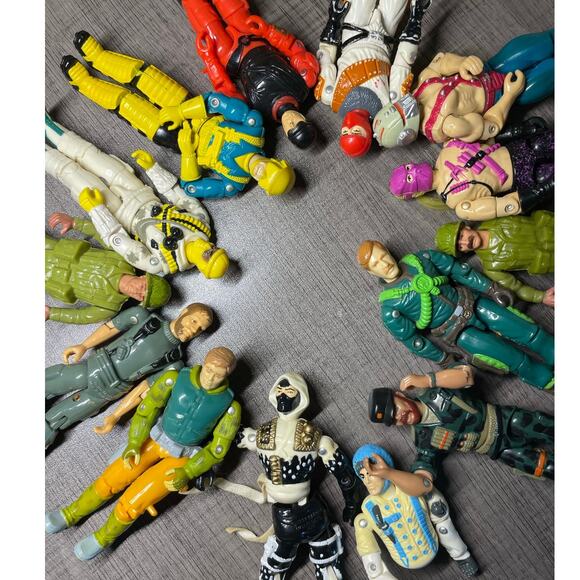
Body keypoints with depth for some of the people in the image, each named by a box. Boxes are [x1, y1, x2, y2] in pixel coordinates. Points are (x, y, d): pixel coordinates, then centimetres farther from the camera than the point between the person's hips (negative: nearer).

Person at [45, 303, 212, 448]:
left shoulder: (174, 362, -7)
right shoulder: (143, 316, -7)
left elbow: (143, 389, -4)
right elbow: (109, 327, 1)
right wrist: (83, 346, -8)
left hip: (104, 392, -1)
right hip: (90, 367, 2)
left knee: (49, 422, 1)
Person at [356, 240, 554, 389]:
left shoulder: (420, 259, -5)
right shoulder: (389, 308, -16)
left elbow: (457, 270, 1)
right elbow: (412, 339, -10)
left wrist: (491, 289, -1)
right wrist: (445, 359, -5)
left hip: (469, 302, 4)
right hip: (455, 333, -4)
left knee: (528, 330, -1)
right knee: (516, 359, -8)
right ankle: (551, 382, 13)